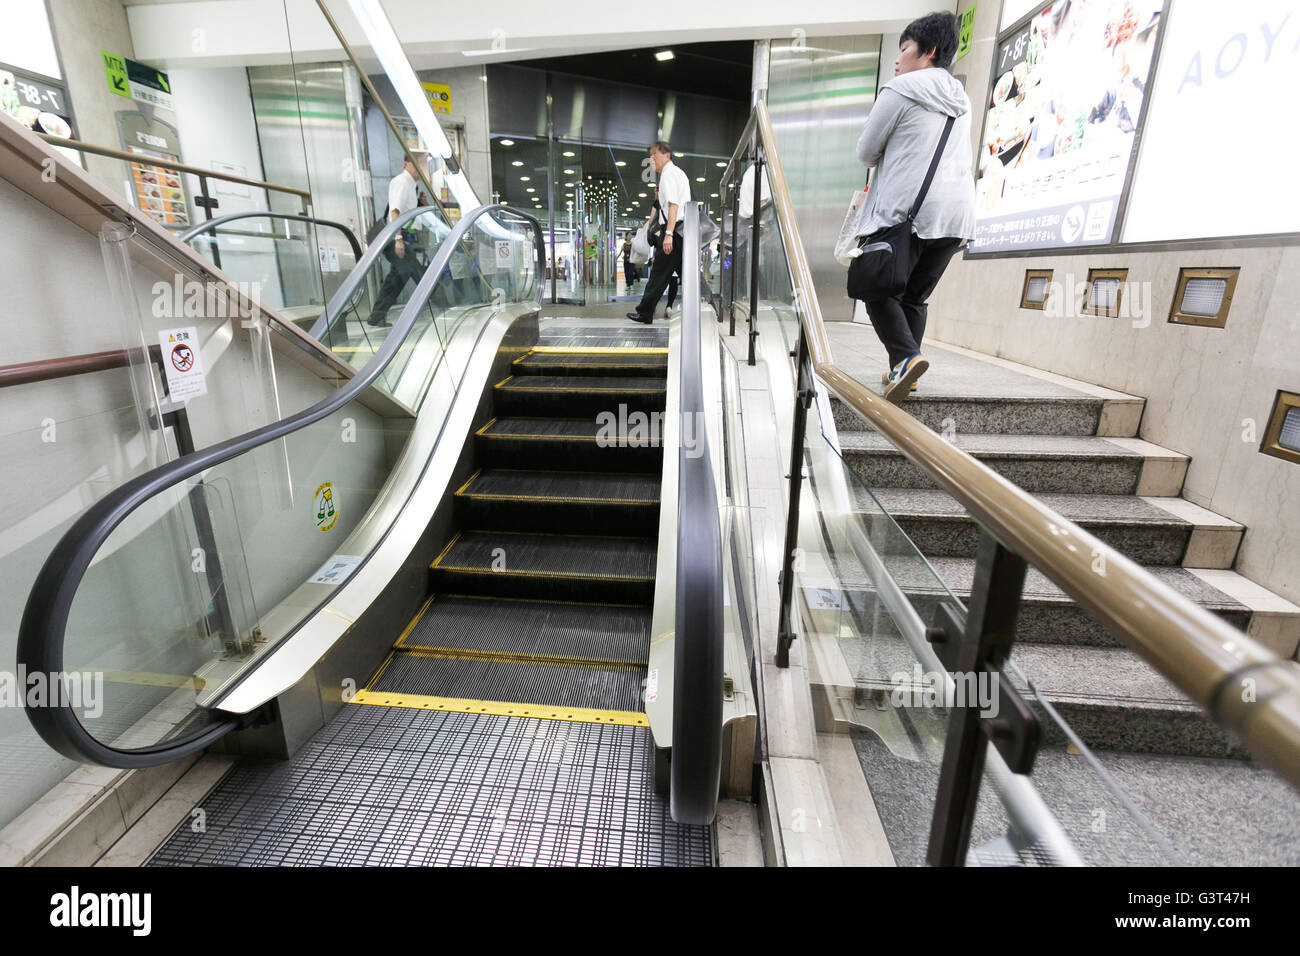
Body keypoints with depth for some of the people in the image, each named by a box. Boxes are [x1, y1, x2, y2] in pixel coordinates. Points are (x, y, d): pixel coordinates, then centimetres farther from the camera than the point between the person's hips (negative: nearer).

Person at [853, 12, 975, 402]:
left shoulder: (899, 91, 1)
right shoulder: (961, 102, 23)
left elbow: (866, 153, 3)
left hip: (905, 210, -7)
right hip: (957, 214, 7)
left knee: (880, 291, -1)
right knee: (914, 297, 13)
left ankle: (906, 356, -23)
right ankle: (901, 369, 7)